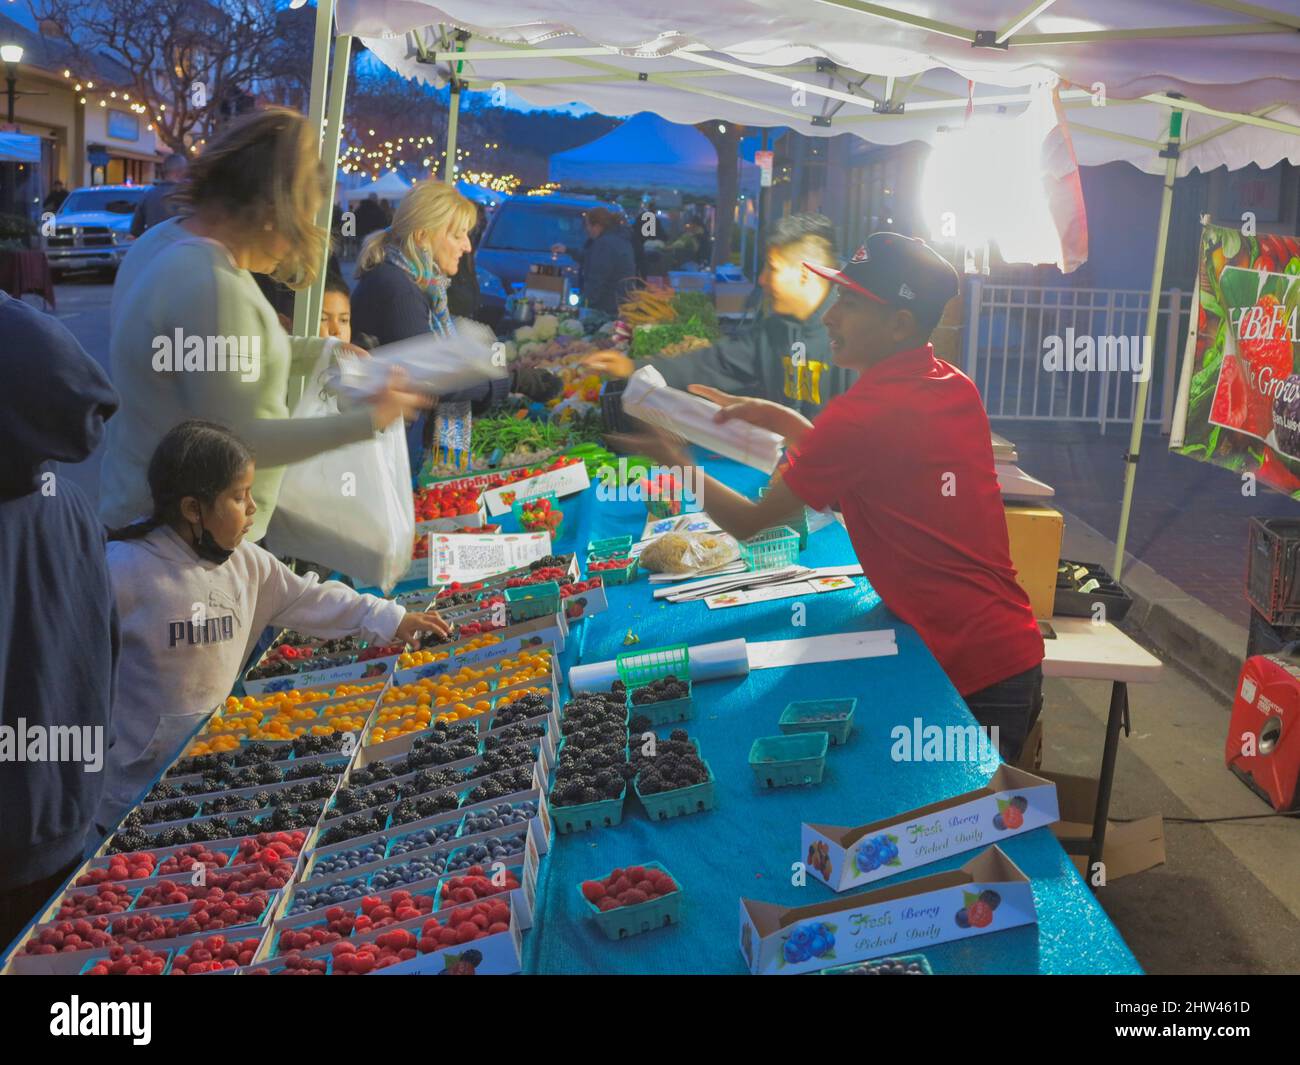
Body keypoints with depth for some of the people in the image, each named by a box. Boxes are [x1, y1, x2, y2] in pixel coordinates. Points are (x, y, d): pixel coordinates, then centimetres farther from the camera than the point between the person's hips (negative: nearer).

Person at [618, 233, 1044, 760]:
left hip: (967, 674, -8)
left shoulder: (862, 413, -20)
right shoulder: (956, 388, 6)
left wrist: (674, 458, 7)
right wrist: (772, 416, 12)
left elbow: (749, 522, -7)